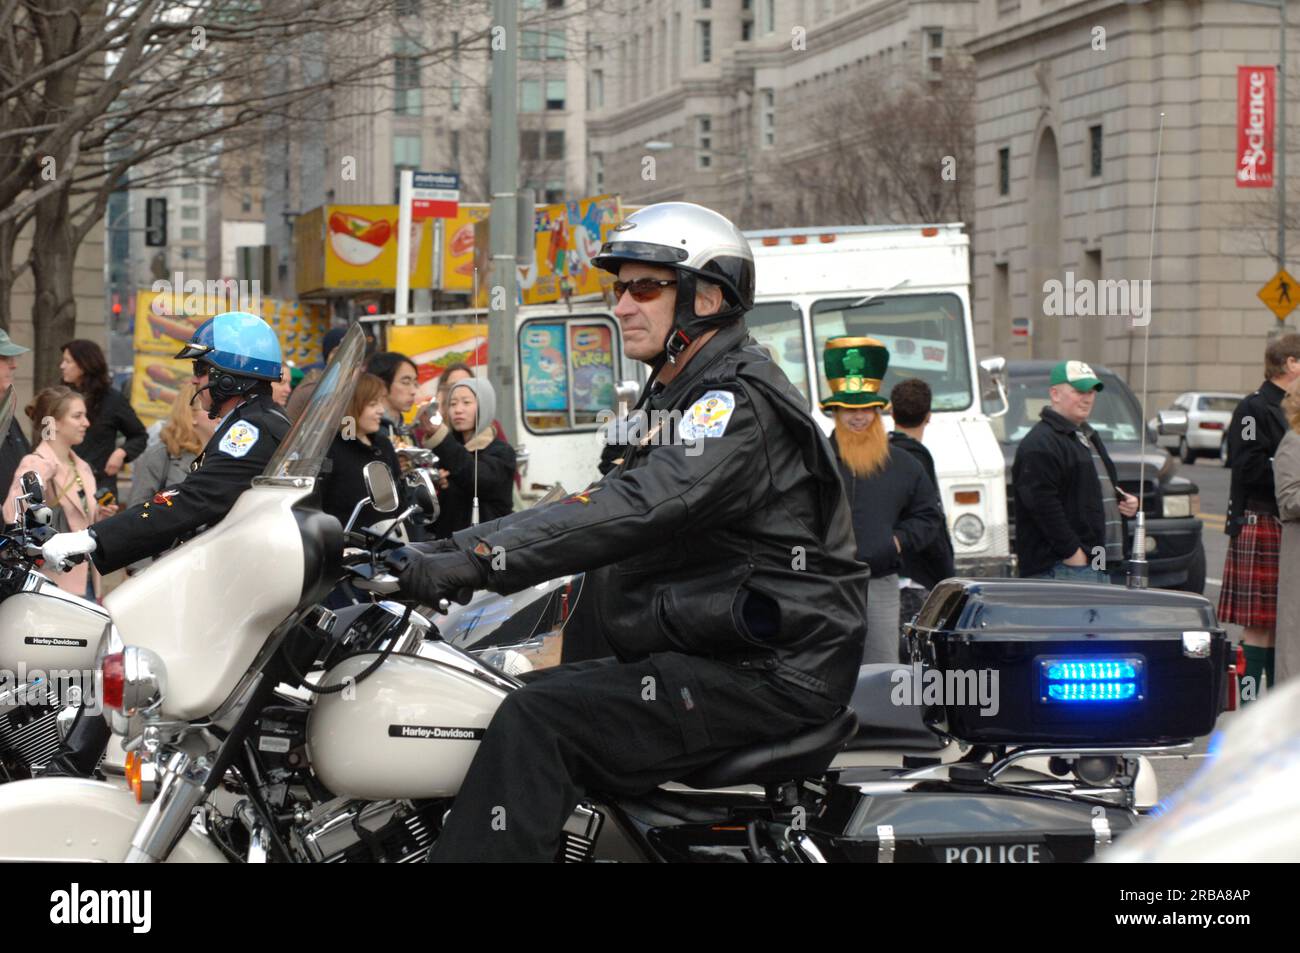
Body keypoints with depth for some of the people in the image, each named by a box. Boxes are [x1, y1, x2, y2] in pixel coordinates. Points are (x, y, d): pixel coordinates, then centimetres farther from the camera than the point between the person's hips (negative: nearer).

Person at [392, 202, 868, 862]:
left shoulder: (742, 400, -14)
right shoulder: (671, 398, 20)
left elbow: (639, 508, -28)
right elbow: (595, 505, 16)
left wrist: (479, 560, -34)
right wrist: (448, 548, 3)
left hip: (768, 674, -10)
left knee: (538, 722, -23)